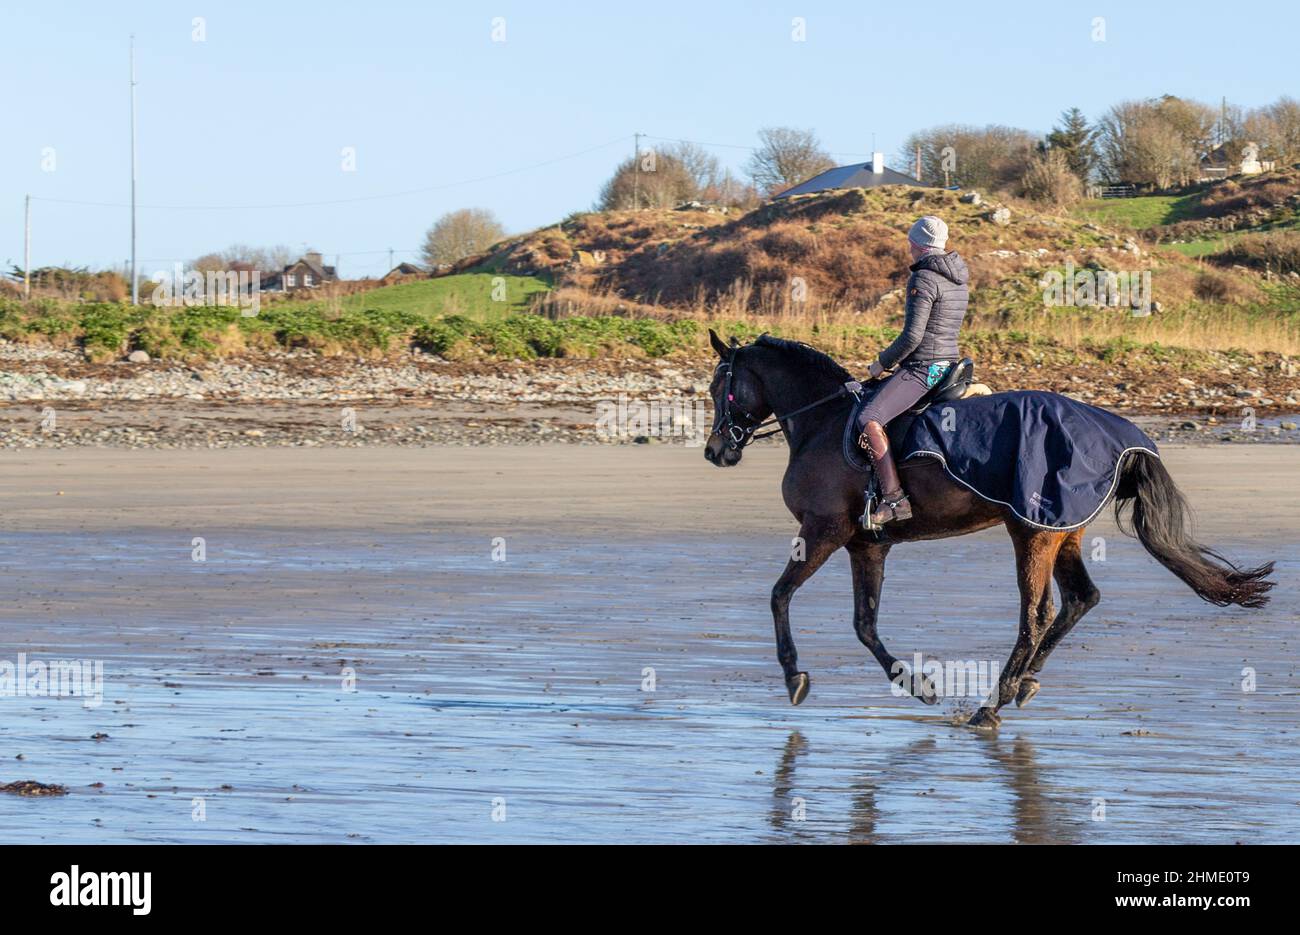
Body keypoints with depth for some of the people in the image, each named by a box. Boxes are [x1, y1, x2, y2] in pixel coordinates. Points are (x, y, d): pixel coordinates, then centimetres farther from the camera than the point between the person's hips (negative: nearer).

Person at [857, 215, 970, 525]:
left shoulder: (923, 279, -15)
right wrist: (899, 360, 23)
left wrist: (882, 363, -5)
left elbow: (912, 336, -20)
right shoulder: (958, 280, 14)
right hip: (949, 366, 10)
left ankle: (894, 498, -32)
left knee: (869, 421, -22)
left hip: (921, 369, -10)